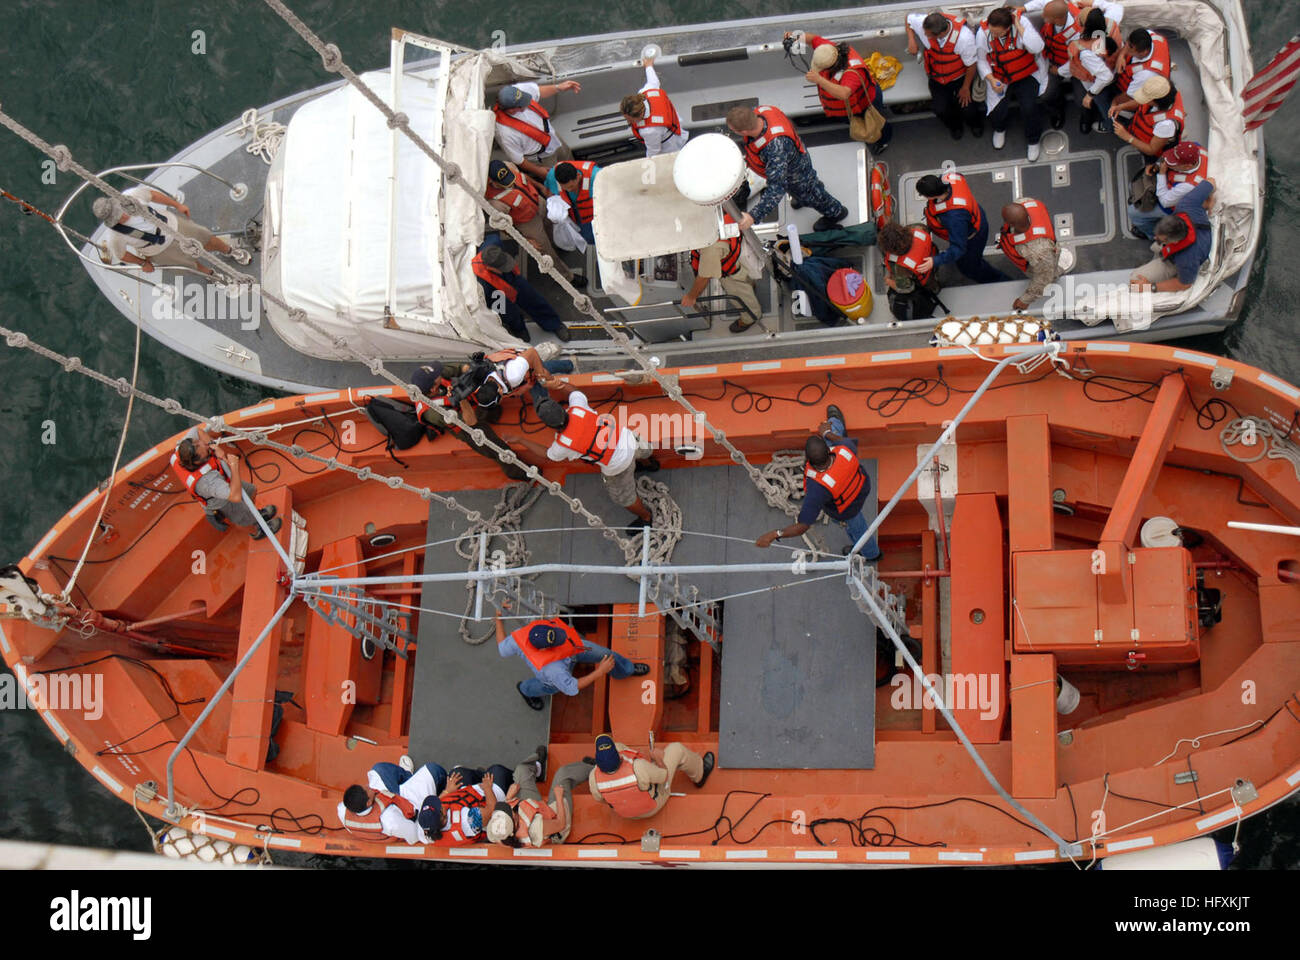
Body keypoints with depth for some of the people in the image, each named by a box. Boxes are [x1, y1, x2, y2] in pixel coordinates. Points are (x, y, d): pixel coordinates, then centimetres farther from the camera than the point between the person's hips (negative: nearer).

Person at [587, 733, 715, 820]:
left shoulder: (594, 778, -35)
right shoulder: (638, 767, -45)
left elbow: (601, 798, -10)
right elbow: (663, 776, -22)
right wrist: (659, 758, -3)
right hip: (654, 804, -3)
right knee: (676, 749, 9)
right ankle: (699, 772, 42)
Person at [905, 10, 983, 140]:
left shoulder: (965, 38, -35)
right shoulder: (925, 24, -27)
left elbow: (971, 65, -18)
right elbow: (909, 18, -2)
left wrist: (966, 88, -7)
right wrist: (911, 40, -17)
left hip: (960, 76, -2)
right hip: (937, 77, 2)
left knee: (967, 110, -12)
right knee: (940, 110, -14)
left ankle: (975, 124, 31)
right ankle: (954, 127, 26)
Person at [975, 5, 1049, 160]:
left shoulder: (1022, 22, -22)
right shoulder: (983, 33, -16)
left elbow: (1036, 48, -34)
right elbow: (981, 60, -2)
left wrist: (1019, 26, -33)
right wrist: (991, 80, -17)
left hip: (1027, 75, -2)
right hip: (1000, 79, 2)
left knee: (1029, 108, -20)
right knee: (996, 113, -10)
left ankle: (1033, 141, 13)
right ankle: (1000, 129, 33)